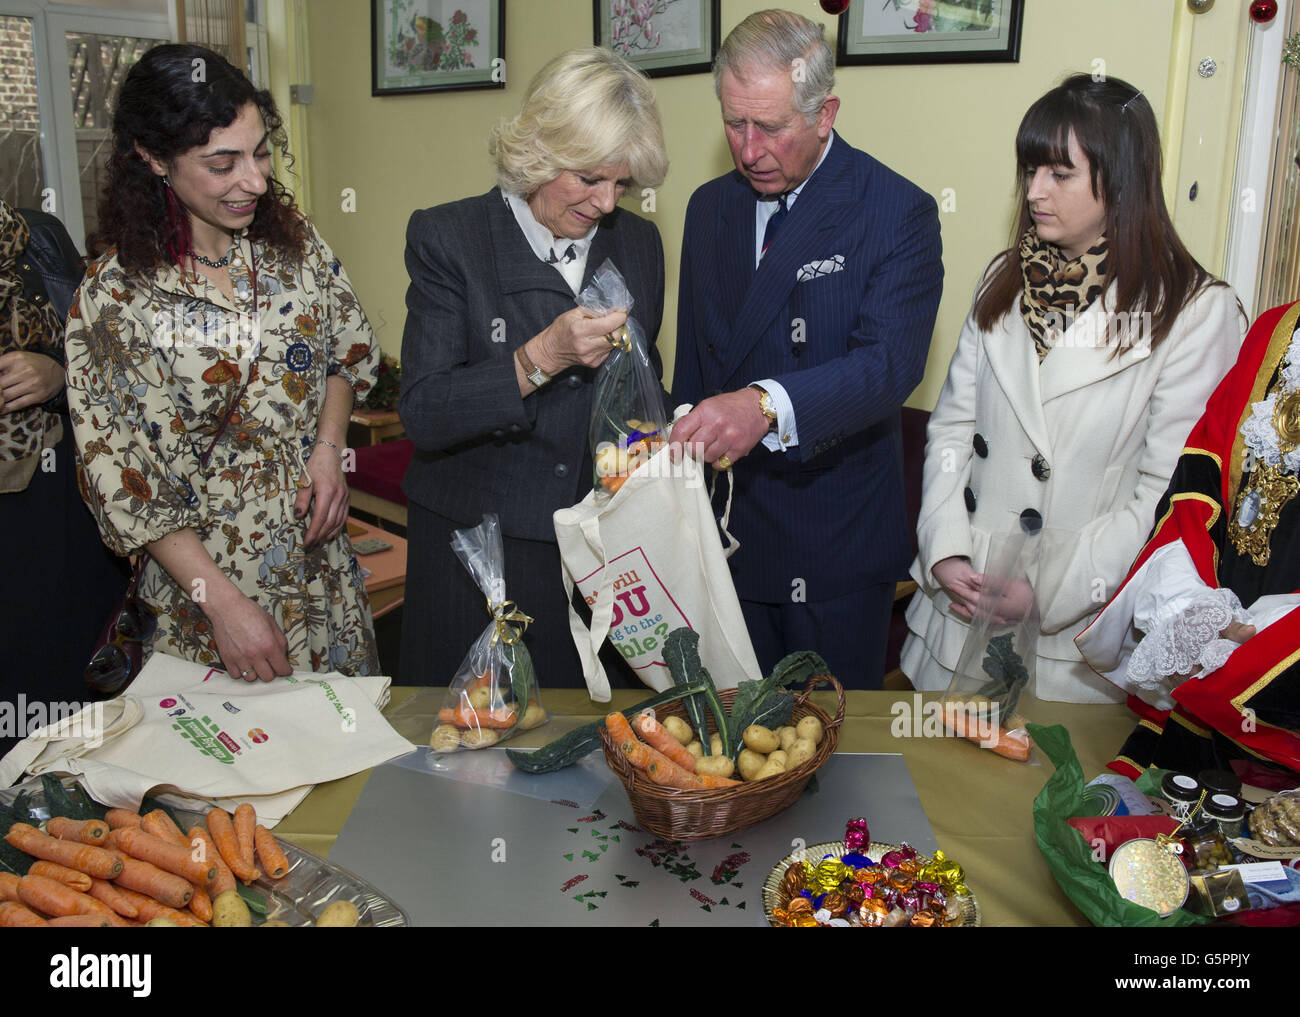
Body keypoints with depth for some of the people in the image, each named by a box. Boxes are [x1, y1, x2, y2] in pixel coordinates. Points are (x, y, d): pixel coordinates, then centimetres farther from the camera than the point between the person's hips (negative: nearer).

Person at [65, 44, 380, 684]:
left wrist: (329, 446, -8)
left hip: (321, 553, 5)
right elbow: (121, 480, -14)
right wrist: (224, 602, -17)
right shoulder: (115, 295, -17)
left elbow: (346, 350, 10)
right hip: (211, 568, -4)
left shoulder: (291, 238, -3)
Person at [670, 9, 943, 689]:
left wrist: (767, 404, -42)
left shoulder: (898, 213, -11)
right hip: (727, 532, 5)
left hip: (836, 543, -4)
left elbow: (891, 361, -24)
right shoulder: (710, 207, 8)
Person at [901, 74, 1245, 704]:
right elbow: (952, 424, 6)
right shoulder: (1004, 283, 8)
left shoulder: (1197, 314, -10)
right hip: (960, 605, 5)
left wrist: (1047, 590, -15)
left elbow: (1171, 495, -13)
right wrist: (945, 551, -7)